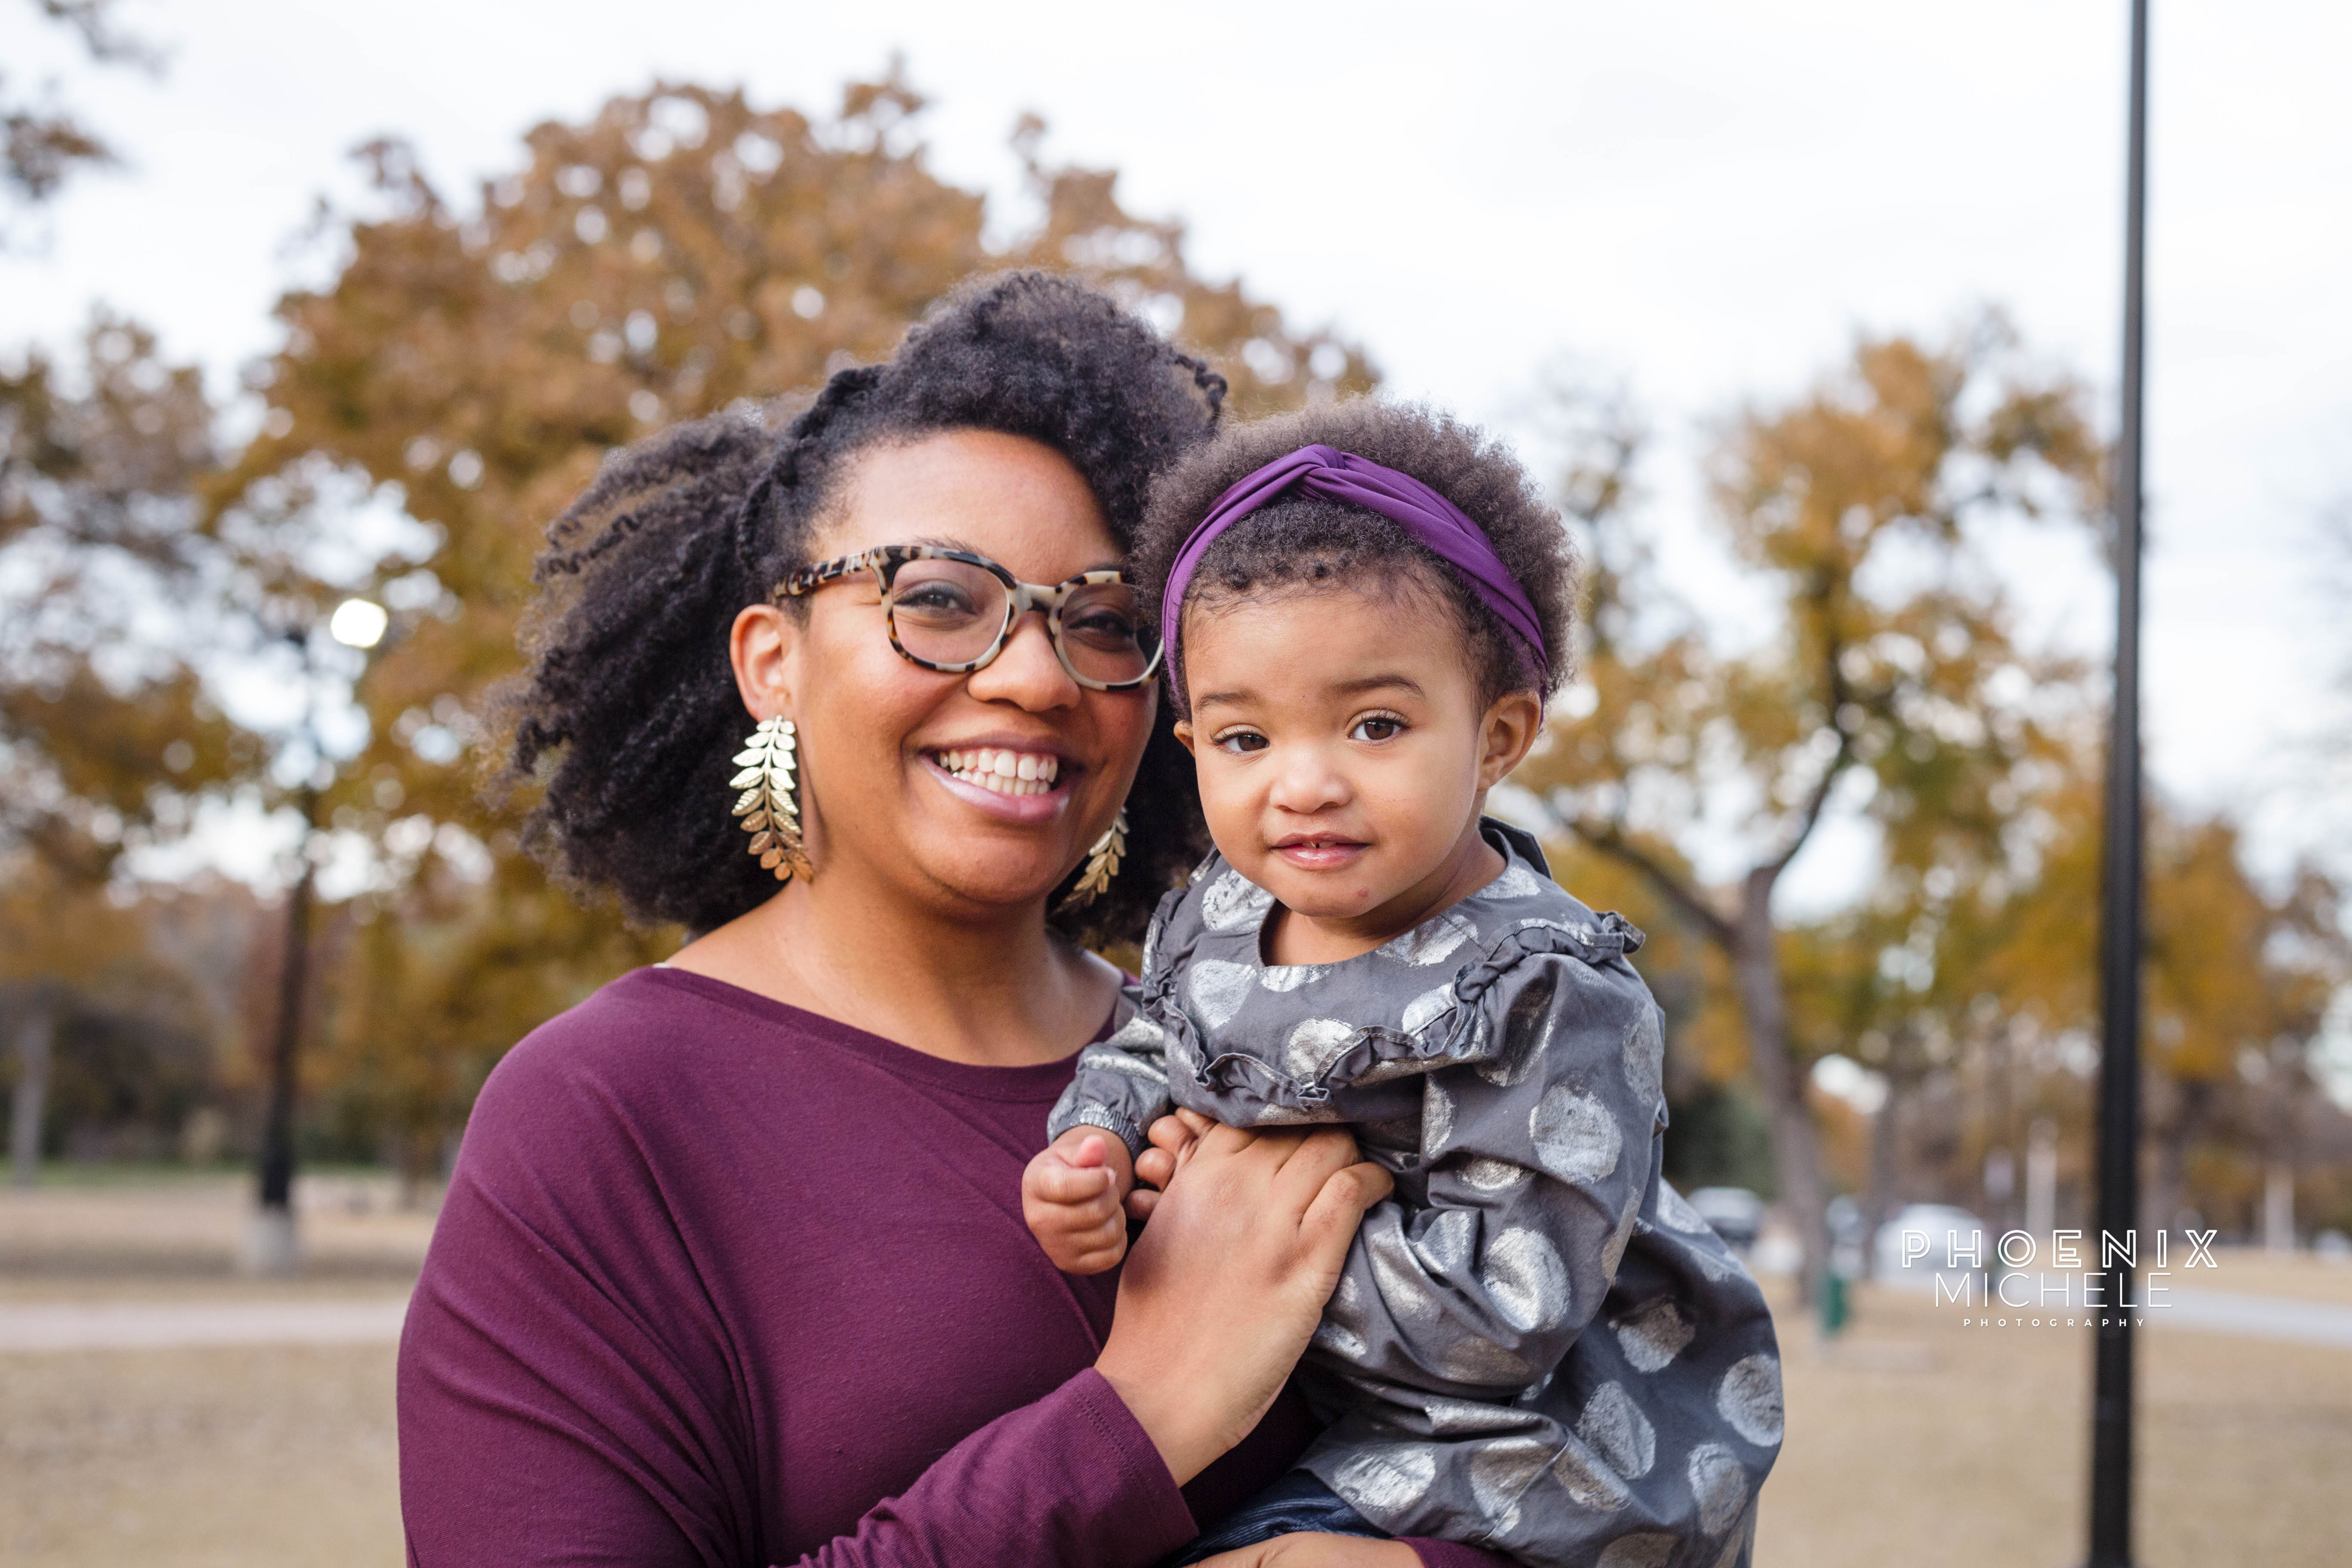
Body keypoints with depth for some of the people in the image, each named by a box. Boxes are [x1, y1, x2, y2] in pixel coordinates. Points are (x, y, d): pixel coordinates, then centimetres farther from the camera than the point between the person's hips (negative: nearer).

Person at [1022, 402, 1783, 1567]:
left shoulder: (1550, 1001, -25)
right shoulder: (1215, 916, -4)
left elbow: (1496, 1315, -27)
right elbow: (1148, 1056, 13)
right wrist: (1091, 1149, -11)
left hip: (1518, 1448, -7)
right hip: (1310, 1418, 7)